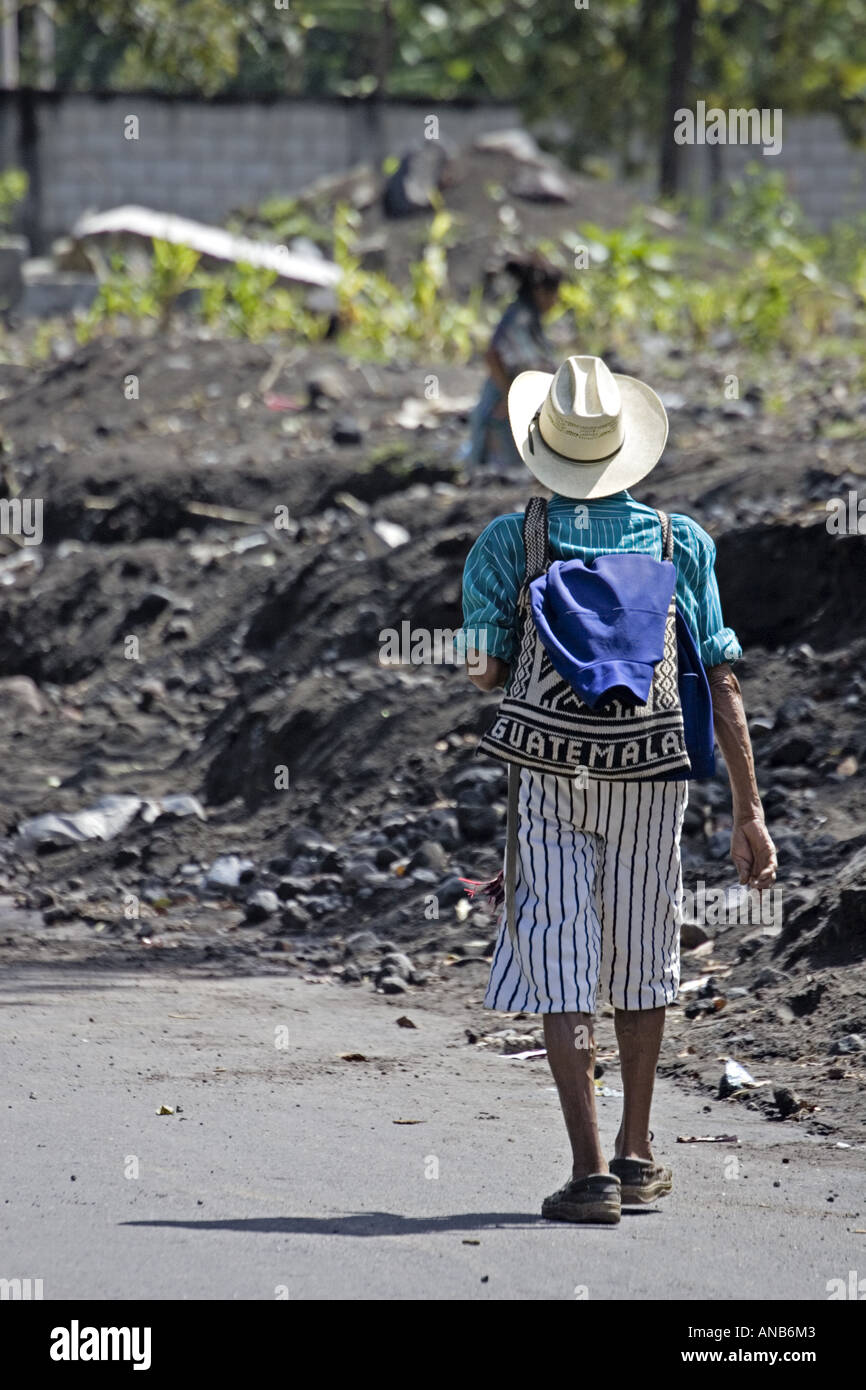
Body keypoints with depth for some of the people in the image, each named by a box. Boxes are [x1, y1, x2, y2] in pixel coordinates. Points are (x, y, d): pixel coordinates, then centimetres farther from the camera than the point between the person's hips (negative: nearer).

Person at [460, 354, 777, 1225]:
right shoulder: (681, 541, 3)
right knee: (643, 967, 17)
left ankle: (591, 1171, -12)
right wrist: (749, 812, 1)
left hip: (550, 773, -2)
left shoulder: (508, 541, -1)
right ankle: (636, 1155, 28)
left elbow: (485, 670, -6)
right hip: (655, 777, 2)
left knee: (562, 975, -2)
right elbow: (721, 681, -1)